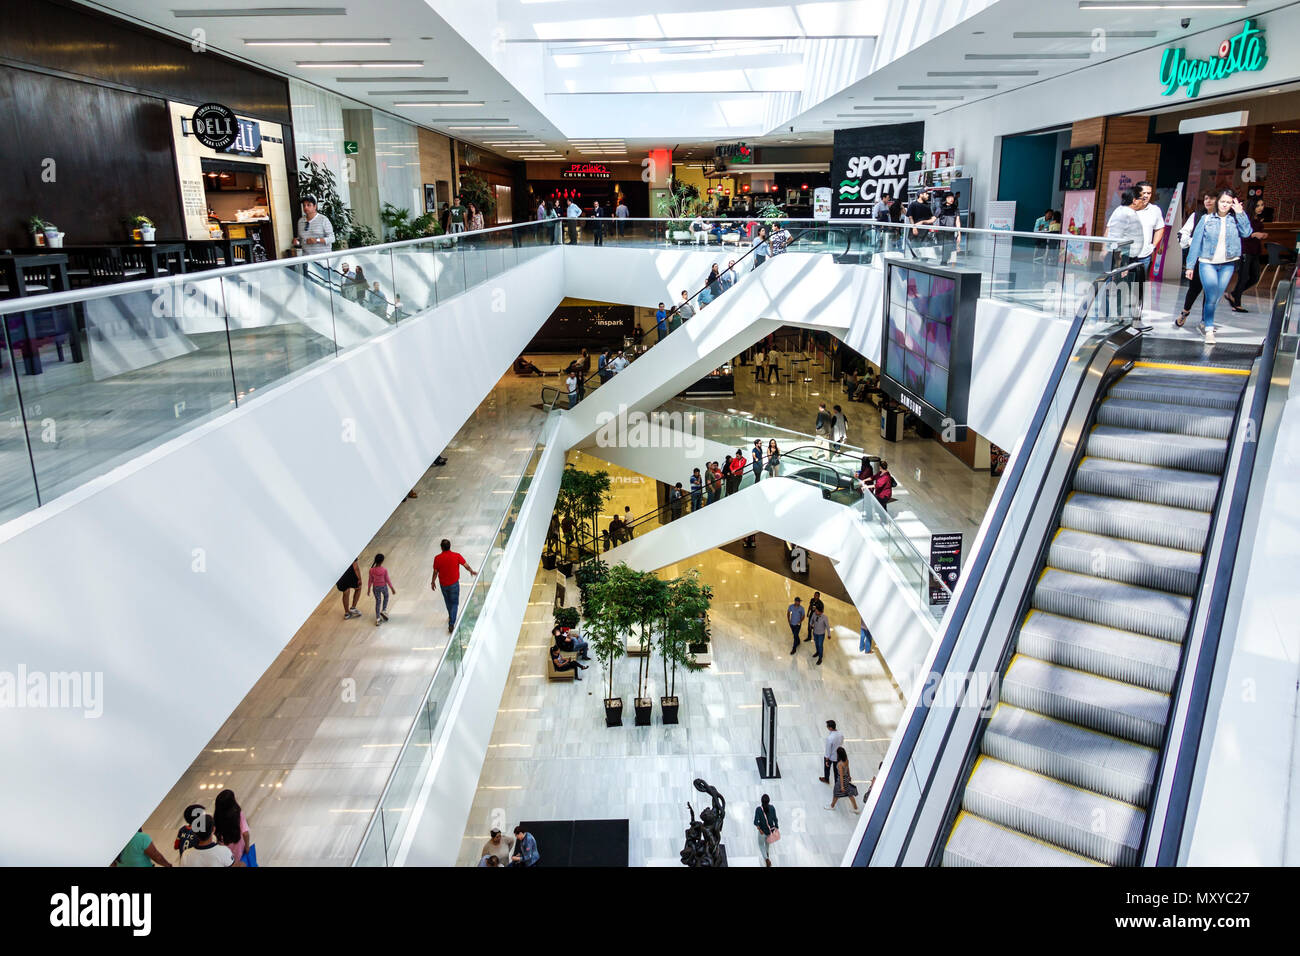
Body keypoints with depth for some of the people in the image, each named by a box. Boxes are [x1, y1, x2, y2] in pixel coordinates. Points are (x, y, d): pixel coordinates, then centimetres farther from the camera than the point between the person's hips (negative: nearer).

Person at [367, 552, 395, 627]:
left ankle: (378, 619, 20)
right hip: (383, 586, -2)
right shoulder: (384, 570, -23)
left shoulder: (372, 570, -16)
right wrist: (392, 588, 0)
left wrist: (368, 589, 9)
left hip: (375, 587, 2)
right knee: (386, 596, 31)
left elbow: (370, 580, -5)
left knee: (378, 601, 17)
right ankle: (384, 610, 22)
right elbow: (387, 580, -14)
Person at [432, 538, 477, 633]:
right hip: (454, 584, -1)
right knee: (454, 603, 6)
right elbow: (466, 566, -5)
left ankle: (451, 617, 45)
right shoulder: (456, 556, -14)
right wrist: (472, 572, 15)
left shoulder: (437, 558, -13)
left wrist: (433, 582, 11)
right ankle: (451, 624, -6)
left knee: (448, 601, 25)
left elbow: (435, 572, -5)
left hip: (443, 584, 1)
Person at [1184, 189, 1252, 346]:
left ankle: (1204, 322, 26)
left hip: (1228, 264, 2)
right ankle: (1209, 330, -11)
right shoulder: (1206, 219, 2)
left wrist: (1240, 213, -12)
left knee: (1216, 297, 8)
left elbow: (1246, 233, -11)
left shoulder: (1236, 219, 6)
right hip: (1207, 263, -2)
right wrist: (1190, 266, 0)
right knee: (1211, 296, -14)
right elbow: (1196, 242, 3)